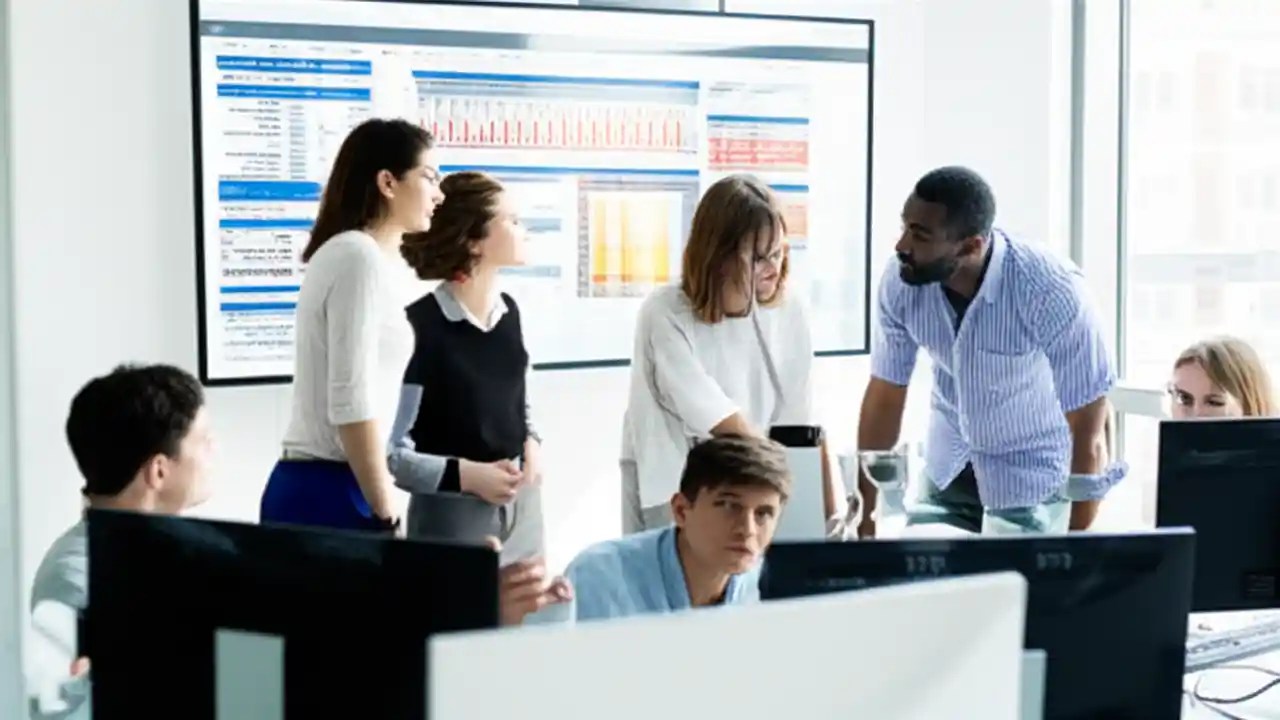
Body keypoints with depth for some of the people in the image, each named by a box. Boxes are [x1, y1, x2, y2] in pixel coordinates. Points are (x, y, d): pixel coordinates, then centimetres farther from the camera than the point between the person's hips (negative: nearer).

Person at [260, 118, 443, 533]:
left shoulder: (366, 257, 16)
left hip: (318, 486, 9)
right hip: (333, 494, -9)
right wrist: (387, 516, -16)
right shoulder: (361, 258, -13)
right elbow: (351, 404, -20)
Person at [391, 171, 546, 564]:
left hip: (522, 507, 7)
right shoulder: (421, 326, -17)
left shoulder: (509, 312, 6)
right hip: (453, 513, -7)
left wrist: (532, 445, 2)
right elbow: (387, 450, -18)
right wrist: (465, 475, -24)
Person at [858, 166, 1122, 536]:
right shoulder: (901, 280, -19)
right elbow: (885, 395, -7)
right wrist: (863, 515, -5)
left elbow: (1089, 432, -24)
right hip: (948, 466, 4)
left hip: (1032, 470, -3)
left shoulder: (1052, 293, -31)